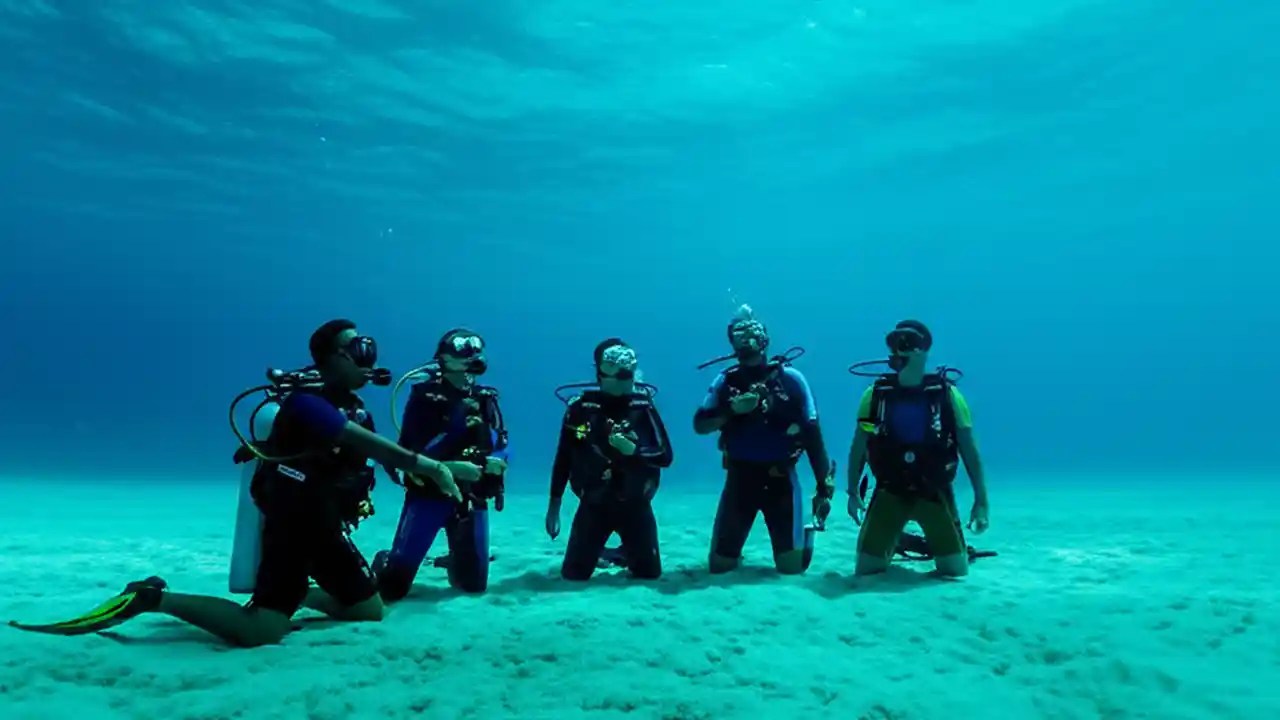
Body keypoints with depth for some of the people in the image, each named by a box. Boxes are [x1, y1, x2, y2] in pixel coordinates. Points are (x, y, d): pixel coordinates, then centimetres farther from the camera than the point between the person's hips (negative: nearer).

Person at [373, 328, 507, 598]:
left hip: (471, 498, 4)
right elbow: (411, 452, -13)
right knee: (393, 586, -8)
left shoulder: (485, 399, 6)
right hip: (428, 494, -3)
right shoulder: (424, 396, -7)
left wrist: (489, 462, -18)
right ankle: (383, 564, 30)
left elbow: (502, 448, 4)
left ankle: (452, 563, 43)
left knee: (474, 584, 8)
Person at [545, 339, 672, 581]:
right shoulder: (580, 407, -8)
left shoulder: (643, 407, -6)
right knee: (574, 574, 3)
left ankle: (625, 556, 37)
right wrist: (554, 505, 1)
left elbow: (665, 456, -7)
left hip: (635, 505, 1)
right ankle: (601, 554, 32)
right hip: (593, 504, 0)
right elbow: (563, 458, -1)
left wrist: (633, 450, -25)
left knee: (649, 574, 7)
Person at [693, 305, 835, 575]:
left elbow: (812, 434, -3)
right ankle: (734, 552, 40)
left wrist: (824, 486, -7)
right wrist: (731, 411, -20)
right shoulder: (725, 381, 1)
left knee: (791, 567, -1)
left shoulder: (790, 378, -5)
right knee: (719, 565, 5)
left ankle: (805, 538, 32)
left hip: (780, 479, -2)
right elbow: (700, 425, -1)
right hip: (739, 479, 2)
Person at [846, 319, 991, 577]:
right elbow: (859, 447, 3)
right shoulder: (876, 393, -5)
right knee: (866, 570, 0)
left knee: (956, 572, 2)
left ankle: (921, 545, 36)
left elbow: (969, 449, -2)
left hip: (935, 493, 0)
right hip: (889, 492, 1)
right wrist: (853, 492, 1)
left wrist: (981, 500, -4)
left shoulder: (947, 394, -7)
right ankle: (893, 544, 34)